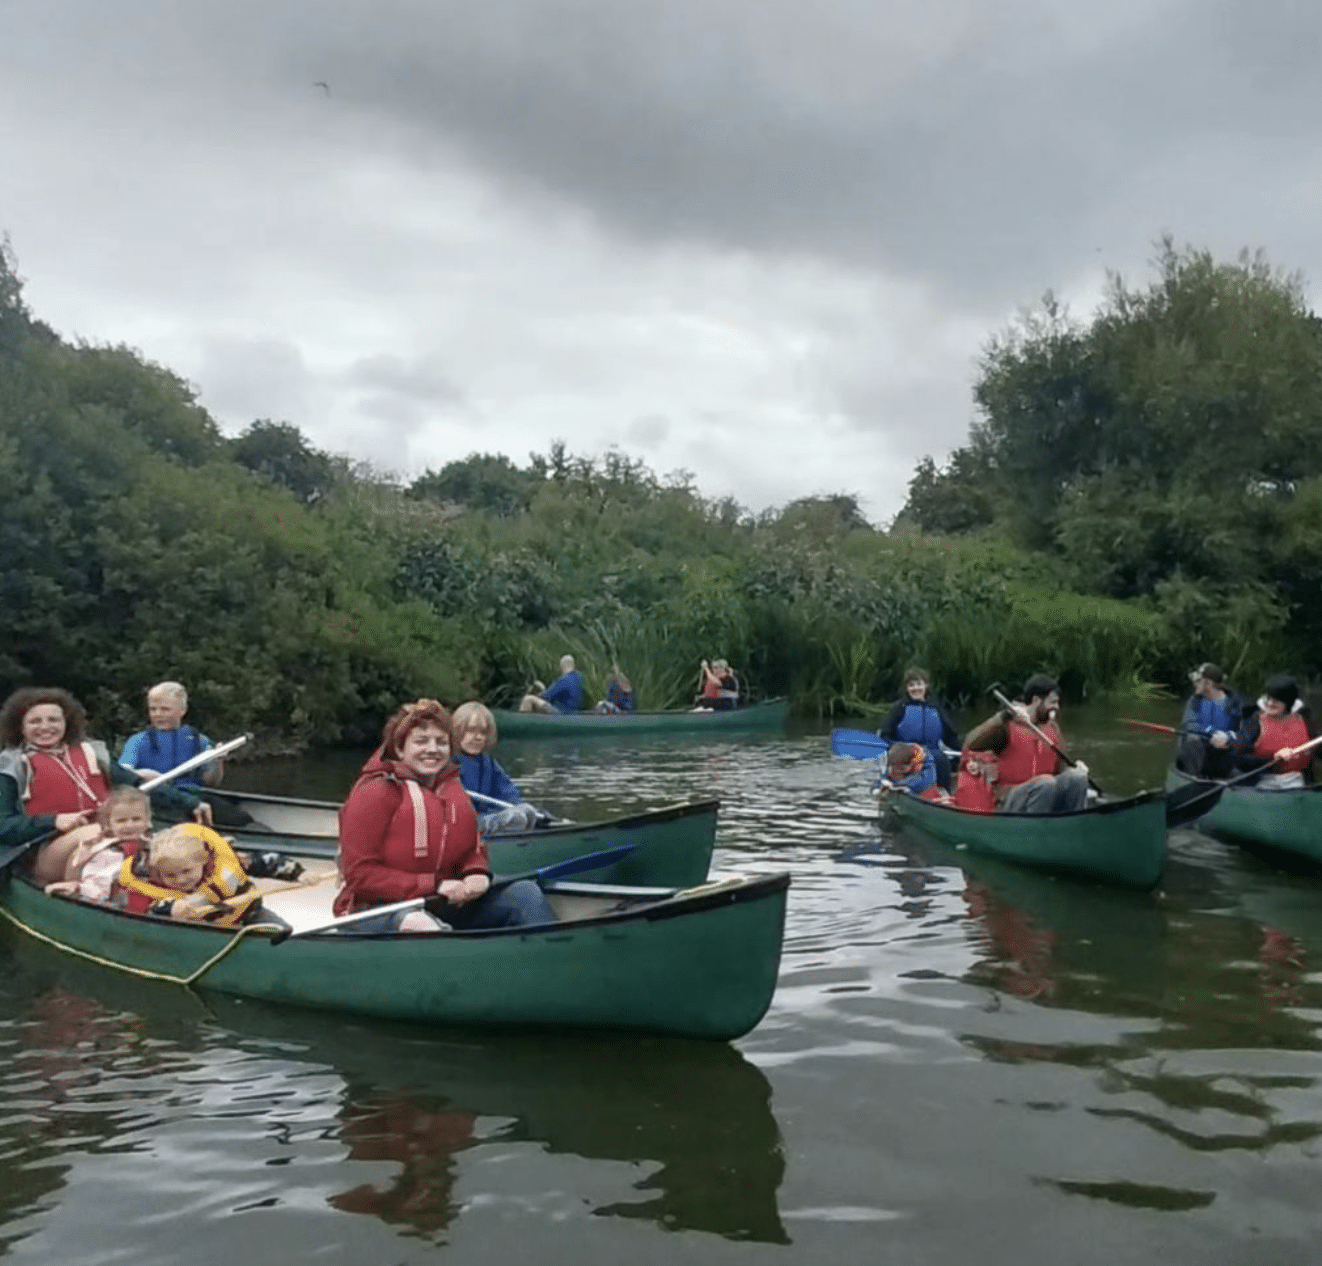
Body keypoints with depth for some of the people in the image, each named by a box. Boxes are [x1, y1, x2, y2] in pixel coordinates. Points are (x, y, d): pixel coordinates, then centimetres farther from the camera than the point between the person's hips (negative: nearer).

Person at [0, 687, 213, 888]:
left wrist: (190, 803, 4)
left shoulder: (91, 753, 23)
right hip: (51, 854, -4)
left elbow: (137, 785, 16)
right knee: (95, 833, -37)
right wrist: (53, 821, -17)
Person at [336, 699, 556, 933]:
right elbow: (360, 874, -14)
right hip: (377, 912, -7)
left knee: (525, 892, -10)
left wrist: (477, 874, -6)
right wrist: (434, 885, -19)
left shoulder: (452, 787, 13)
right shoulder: (374, 792, -9)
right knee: (417, 923, -42)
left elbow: (473, 849, 21)